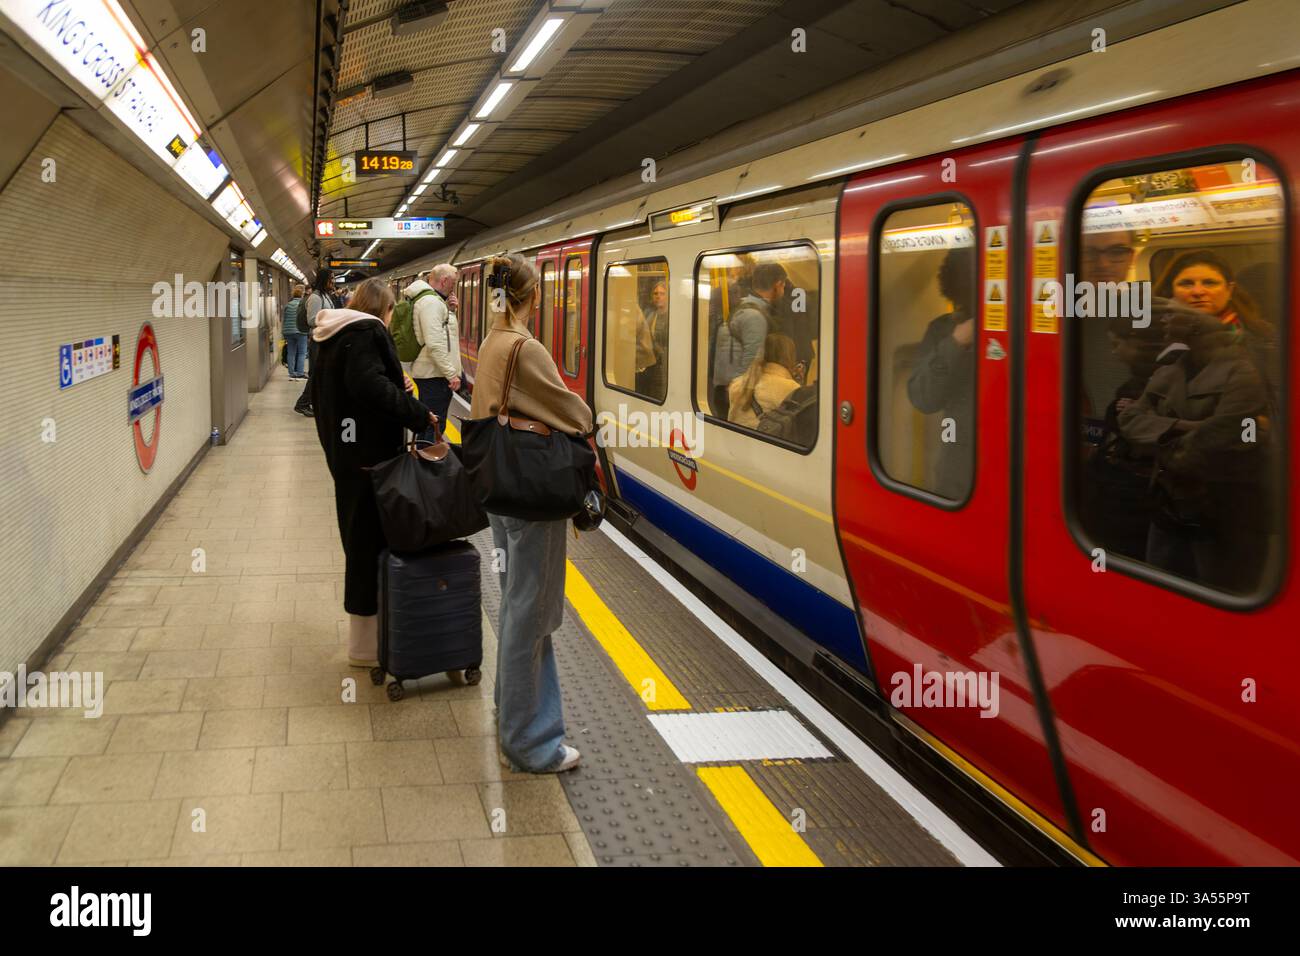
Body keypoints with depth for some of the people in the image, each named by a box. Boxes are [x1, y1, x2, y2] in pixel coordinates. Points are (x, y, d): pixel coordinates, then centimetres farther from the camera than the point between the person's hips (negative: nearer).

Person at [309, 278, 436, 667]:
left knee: (359, 539, 17)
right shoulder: (366, 332, -13)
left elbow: (320, 390, 22)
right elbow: (370, 385, -28)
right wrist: (418, 413, -22)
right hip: (368, 455, -10)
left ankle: (363, 633, 27)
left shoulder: (330, 337, 16)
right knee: (370, 543, -3)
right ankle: (365, 645, 4)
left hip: (343, 451, 10)